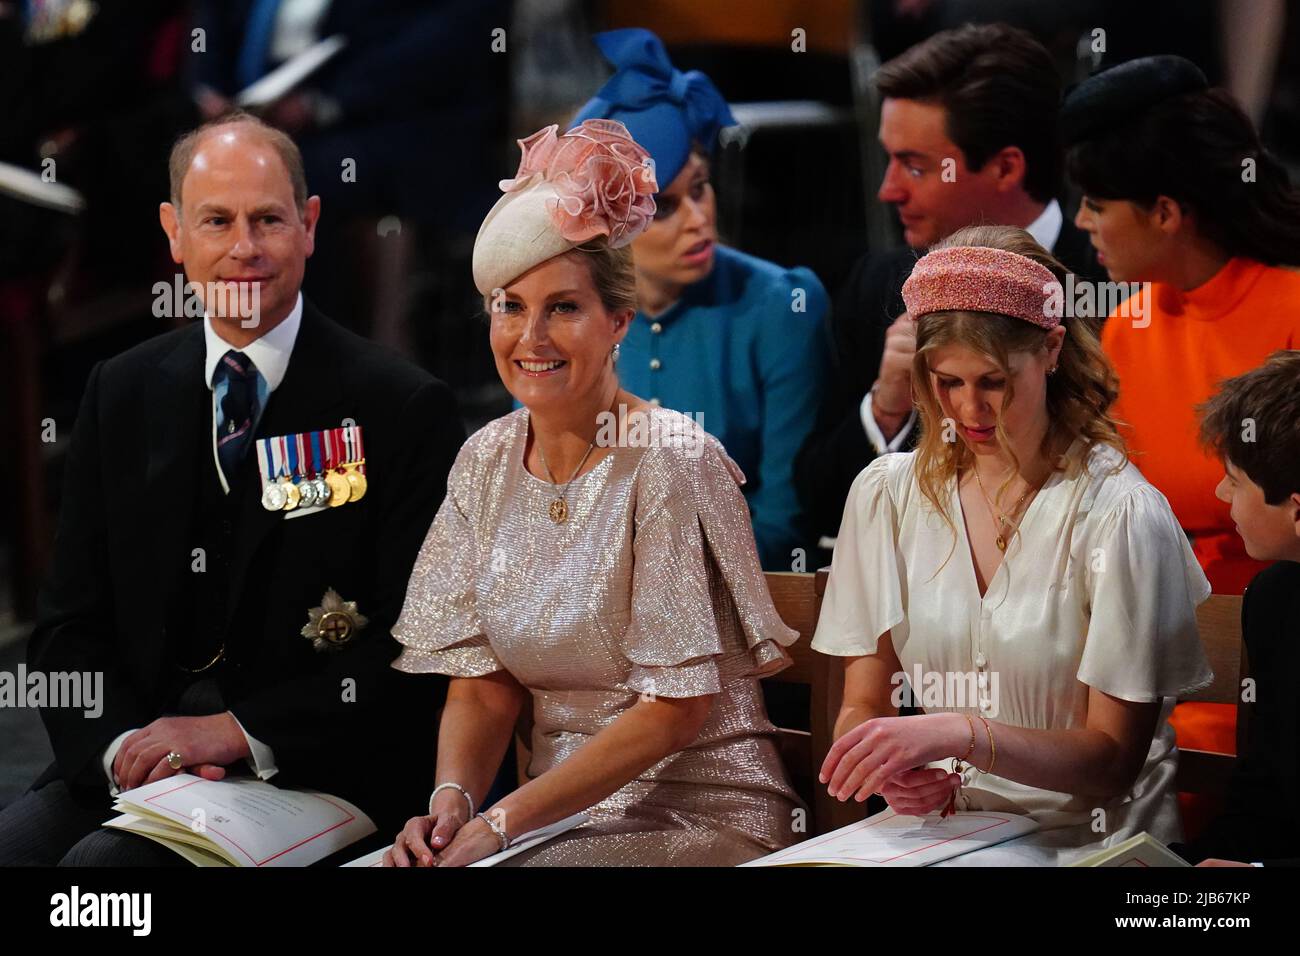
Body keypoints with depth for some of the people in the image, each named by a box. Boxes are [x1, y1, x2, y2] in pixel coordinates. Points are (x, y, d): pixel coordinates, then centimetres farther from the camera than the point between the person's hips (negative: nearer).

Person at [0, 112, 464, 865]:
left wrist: (238, 731, -16)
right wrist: (120, 745, -11)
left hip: (312, 771, -4)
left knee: (102, 861, -29)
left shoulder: (404, 409, -3)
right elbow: (72, 628, 10)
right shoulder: (121, 396, 12)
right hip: (137, 759, 5)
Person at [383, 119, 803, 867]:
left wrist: (504, 822, -18)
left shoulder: (669, 463, -13)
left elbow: (678, 708, -15)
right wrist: (452, 798, -14)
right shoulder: (487, 462, 5)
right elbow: (483, 686, 6)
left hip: (700, 813, -5)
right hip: (565, 810, 5)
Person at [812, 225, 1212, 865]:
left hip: (1085, 839, -3)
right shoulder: (886, 495, 4)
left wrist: (961, 733, -25)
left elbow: (1115, 759, -9)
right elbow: (861, 706, 8)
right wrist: (896, 771, -15)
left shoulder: (1119, 515, -10)